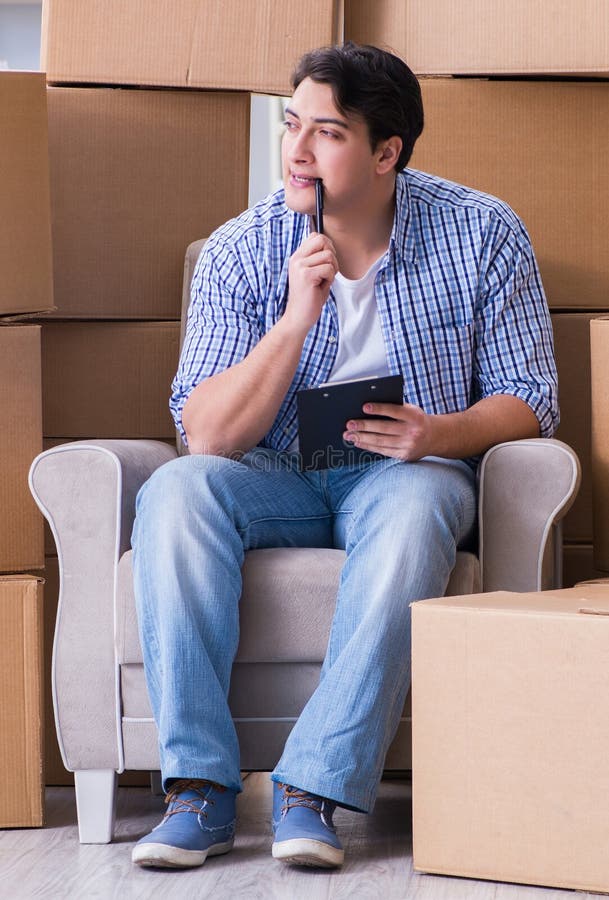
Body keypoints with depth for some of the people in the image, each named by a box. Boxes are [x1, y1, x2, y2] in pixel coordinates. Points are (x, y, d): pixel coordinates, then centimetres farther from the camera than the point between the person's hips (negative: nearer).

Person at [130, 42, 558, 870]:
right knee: (175, 492, -31)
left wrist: (440, 435, -22)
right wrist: (296, 318, -23)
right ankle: (201, 788, -30)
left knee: (412, 511, -38)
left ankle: (313, 791, -35)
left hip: (407, 470, -1)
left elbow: (527, 398, 0)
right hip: (278, 480, 2)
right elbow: (208, 437, -11)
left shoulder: (483, 234, -5)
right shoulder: (241, 252, -4)